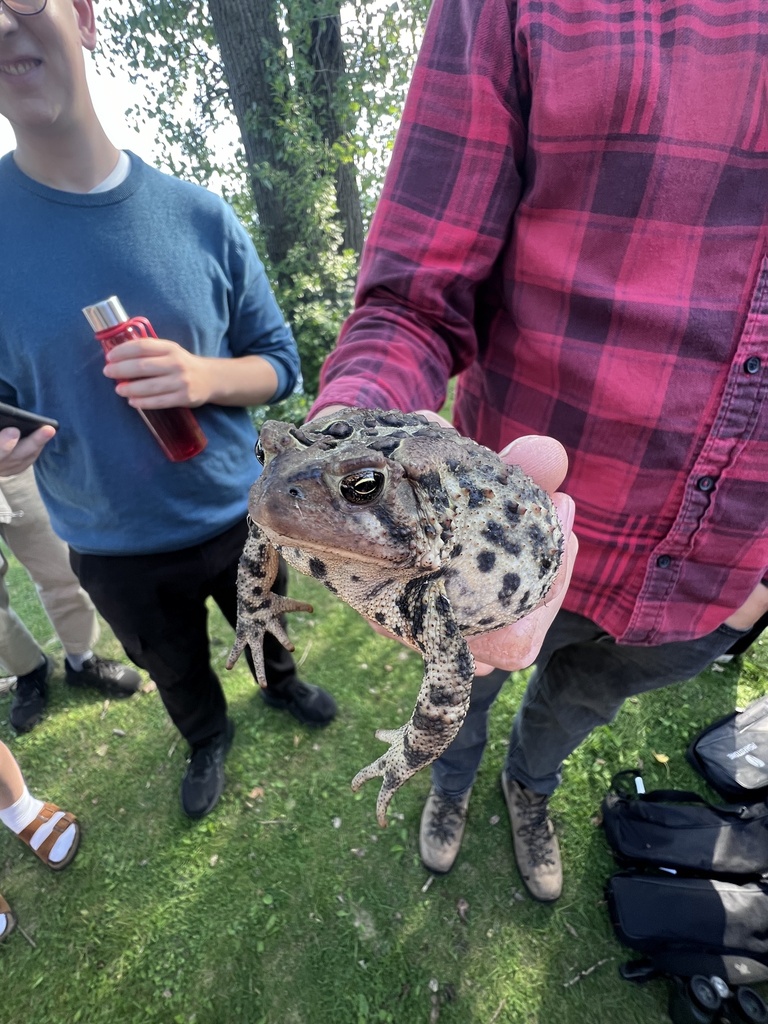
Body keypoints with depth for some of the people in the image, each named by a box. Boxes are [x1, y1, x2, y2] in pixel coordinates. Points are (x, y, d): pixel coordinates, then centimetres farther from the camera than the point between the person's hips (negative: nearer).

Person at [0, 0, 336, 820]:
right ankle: (208, 739, 61)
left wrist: (205, 376, -26)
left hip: (236, 515, 1)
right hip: (114, 550, 0)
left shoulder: (198, 214, -9)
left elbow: (278, 363, -5)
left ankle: (281, 686, 64)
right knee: (179, 674, 26)